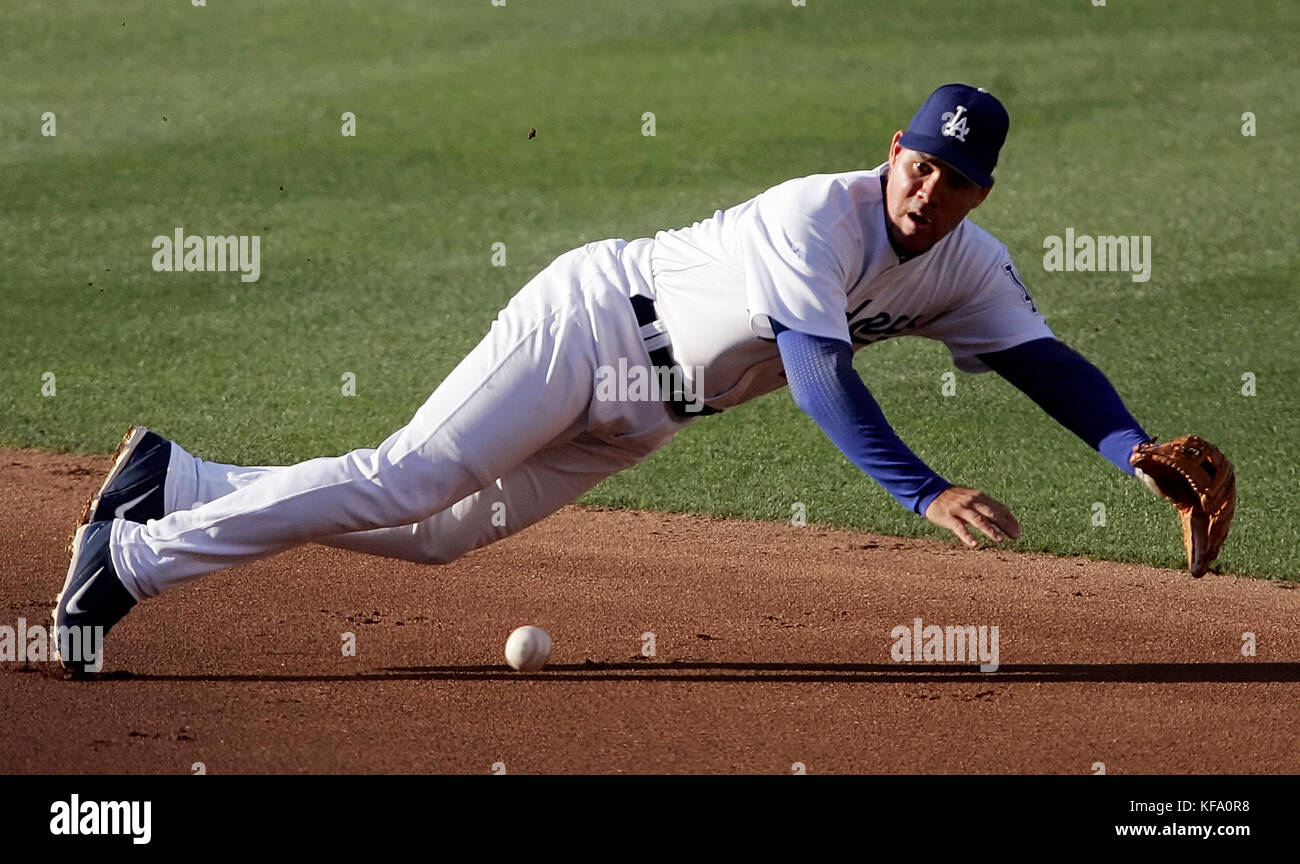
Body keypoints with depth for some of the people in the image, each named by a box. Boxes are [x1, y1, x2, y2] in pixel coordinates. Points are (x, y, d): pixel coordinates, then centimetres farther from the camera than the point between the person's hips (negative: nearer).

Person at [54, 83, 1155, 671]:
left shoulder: (968, 267, -3)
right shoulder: (817, 216, -27)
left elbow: (1049, 362, -4)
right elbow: (817, 371, -35)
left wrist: (1137, 449, -23)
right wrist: (924, 490, -42)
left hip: (638, 416, 7)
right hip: (594, 315, -7)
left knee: (439, 530, 7)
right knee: (407, 480, -15)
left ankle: (172, 481, 16)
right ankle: (137, 554, -8)